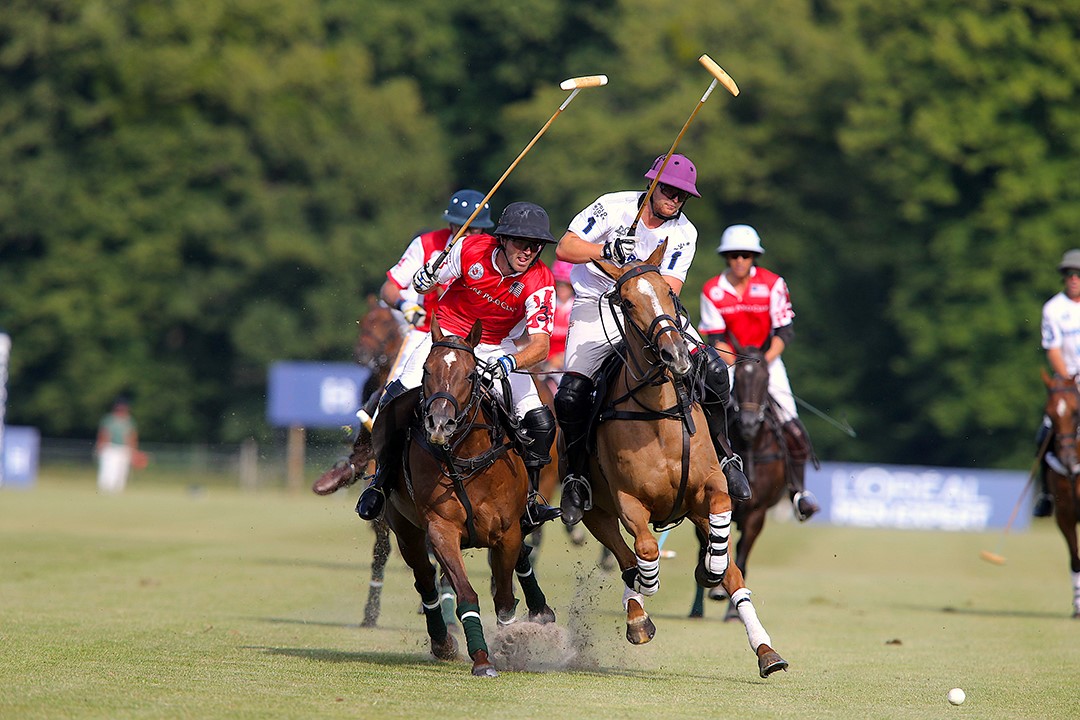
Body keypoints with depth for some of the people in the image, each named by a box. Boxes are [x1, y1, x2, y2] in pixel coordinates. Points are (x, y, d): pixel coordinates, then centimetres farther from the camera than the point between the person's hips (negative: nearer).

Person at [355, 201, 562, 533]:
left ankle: (528, 497, 9)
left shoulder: (540, 283, -21)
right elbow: (424, 285, -2)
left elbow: (541, 344, -30)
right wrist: (426, 279, -28)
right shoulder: (470, 249, -20)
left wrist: (509, 363, -50)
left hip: (496, 349, 1)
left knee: (540, 422, -13)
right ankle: (382, 475, 0)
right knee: (399, 398, -23)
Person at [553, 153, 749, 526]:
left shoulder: (683, 234, -3)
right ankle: (576, 477, 0)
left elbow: (669, 289, -10)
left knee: (713, 368, -17)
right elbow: (565, 248, -14)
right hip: (595, 307, -3)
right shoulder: (614, 207, -11)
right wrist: (607, 251, -31)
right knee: (571, 394, -22)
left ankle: (724, 457, -2)